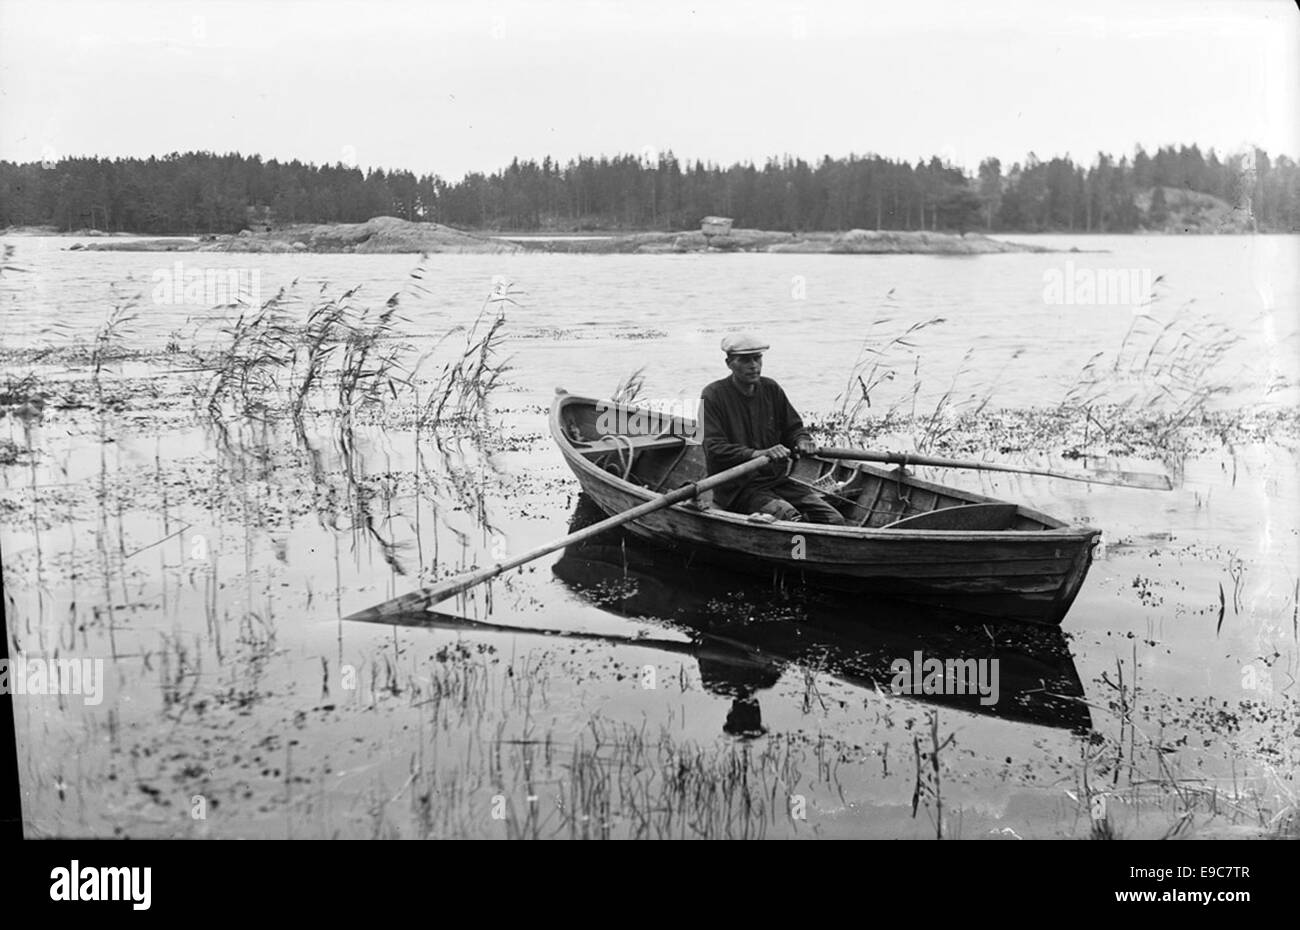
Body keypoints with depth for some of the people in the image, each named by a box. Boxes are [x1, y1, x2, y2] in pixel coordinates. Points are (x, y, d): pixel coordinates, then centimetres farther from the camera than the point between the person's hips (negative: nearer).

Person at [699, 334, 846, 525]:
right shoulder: (713, 396, -8)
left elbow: (793, 428, 20)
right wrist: (758, 454, -30)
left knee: (834, 520, -10)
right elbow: (714, 450, -18)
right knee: (792, 519, -31)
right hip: (737, 488, -6)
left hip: (776, 479, 6)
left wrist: (801, 441, -5)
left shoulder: (771, 389, 12)